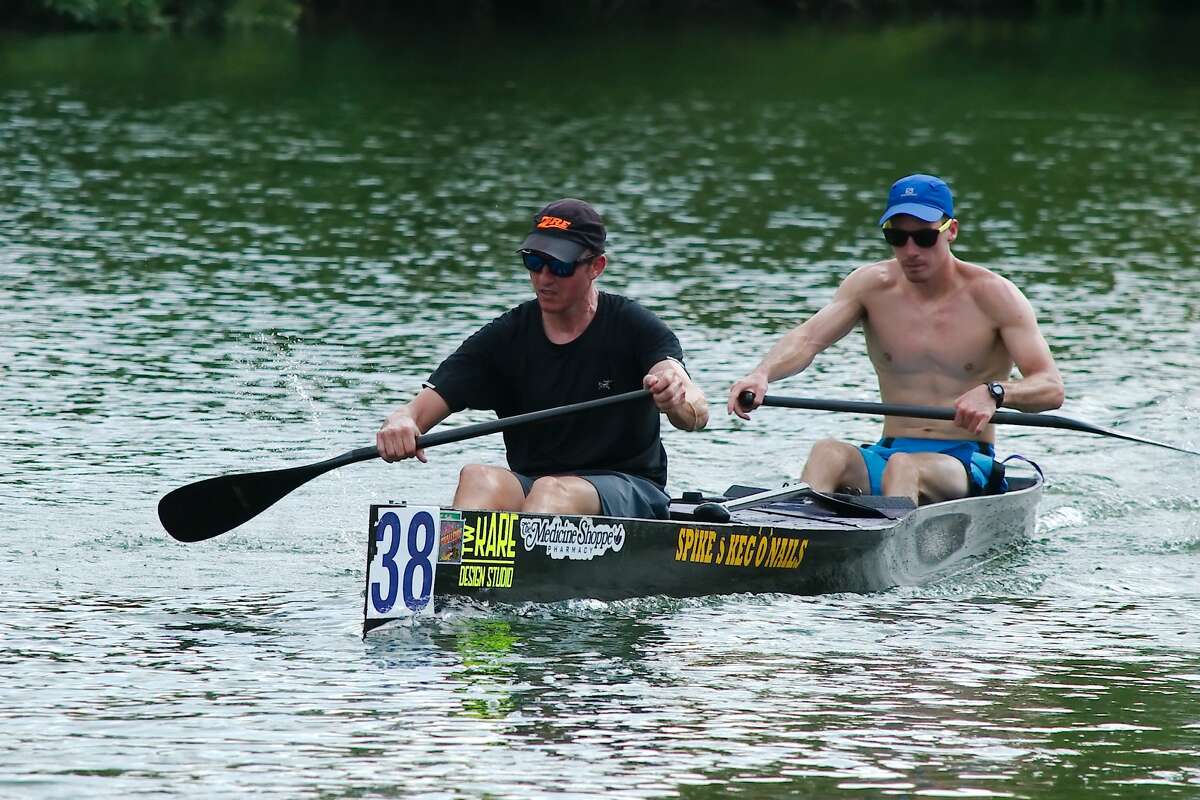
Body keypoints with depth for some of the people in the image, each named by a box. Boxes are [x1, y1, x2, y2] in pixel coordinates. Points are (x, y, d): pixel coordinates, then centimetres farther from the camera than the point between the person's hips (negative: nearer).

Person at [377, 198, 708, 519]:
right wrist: (401, 423, -31)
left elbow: (697, 416, -19)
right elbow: (427, 404, -4)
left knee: (553, 491, -37)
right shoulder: (505, 337, 4)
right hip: (528, 485, 3)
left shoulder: (632, 328, -4)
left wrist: (679, 400, -46)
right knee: (478, 478, -31)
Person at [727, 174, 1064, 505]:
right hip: (887, 453, 3)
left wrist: (994, 393, -33)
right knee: (828, 453, -31)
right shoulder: (872, 285, 6)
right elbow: (809, 338, -9)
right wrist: (763, 374, -32)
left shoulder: (993, 295, -3)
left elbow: (1051, 388, -10)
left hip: (968, 463, -3)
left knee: (904, 467, -37)